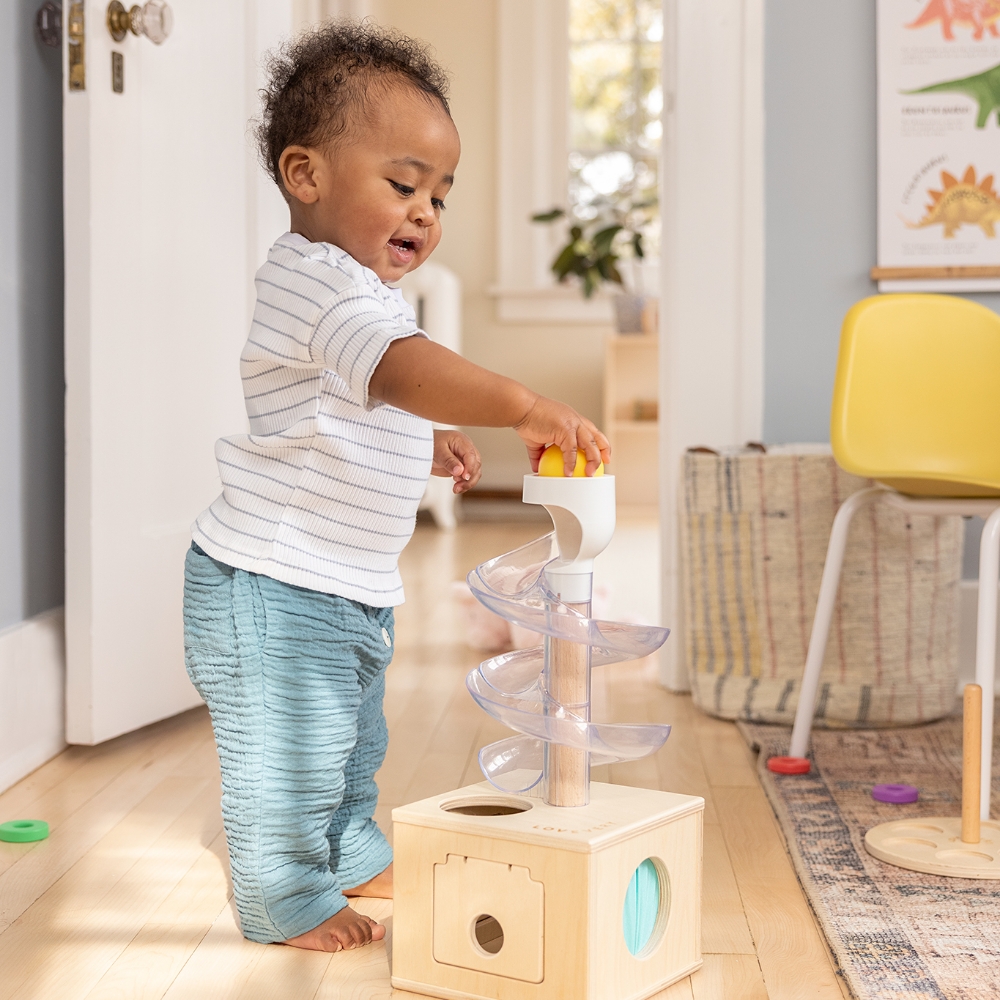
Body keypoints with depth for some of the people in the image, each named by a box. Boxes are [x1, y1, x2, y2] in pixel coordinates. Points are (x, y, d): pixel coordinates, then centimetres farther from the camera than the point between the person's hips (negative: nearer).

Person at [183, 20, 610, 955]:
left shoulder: (353, 286, 11)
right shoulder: (323, 283, -24)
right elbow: (405, 369, -44)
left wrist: (425, 444, 17)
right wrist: (524, 406, -55)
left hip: (346, 587, 11)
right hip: (274, 582, -11)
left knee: (352, 740, 26)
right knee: (288, 753, 3)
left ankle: (354, 857, 45)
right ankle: (287, 903, 20)